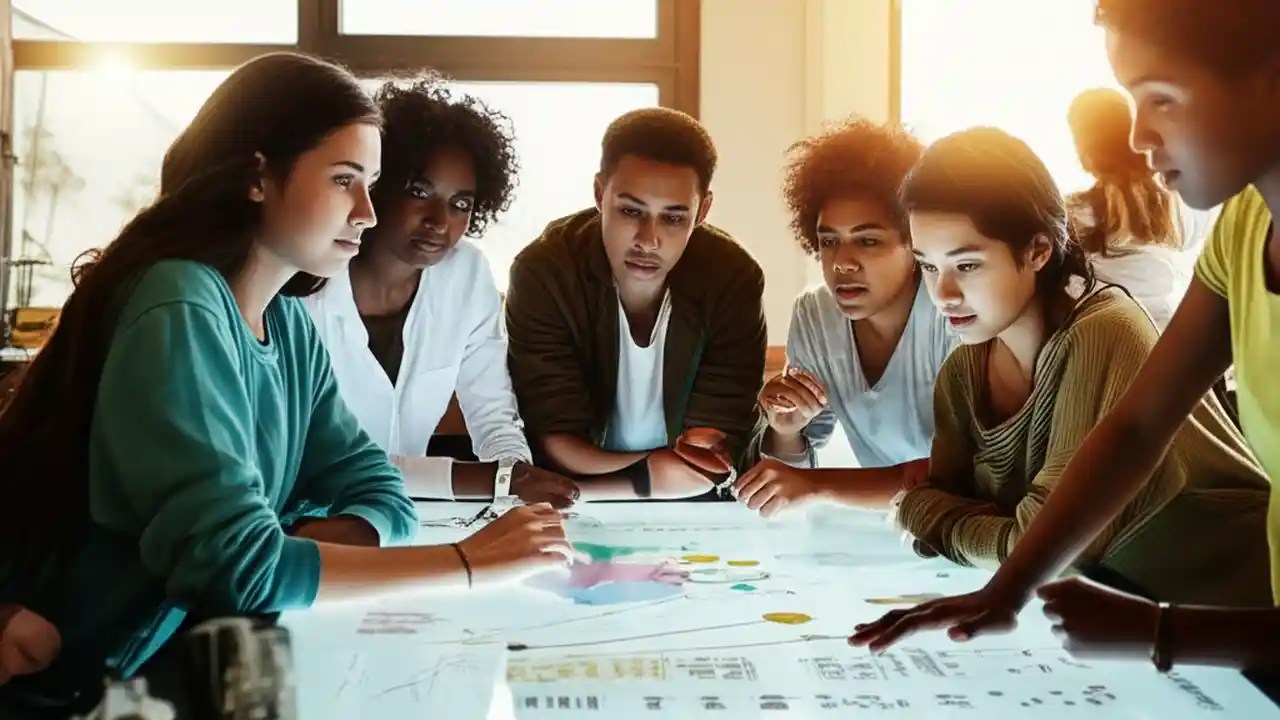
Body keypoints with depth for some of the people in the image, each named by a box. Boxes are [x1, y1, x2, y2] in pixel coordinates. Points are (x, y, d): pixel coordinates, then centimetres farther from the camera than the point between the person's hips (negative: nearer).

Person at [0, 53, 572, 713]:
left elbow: (379, 493, -1)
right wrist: (468, 562, -26)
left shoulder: (288, 322, 4)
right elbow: (240, 565, -29)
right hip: (82, 688, -6)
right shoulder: (178, 311, -22)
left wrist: (274, 562, -21)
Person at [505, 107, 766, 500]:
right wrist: (662, 471, -27)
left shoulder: (734, 280, -15)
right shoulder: (543, 272, -17)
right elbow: (556, 448, -18)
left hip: (692, 513, 1)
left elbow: (713, 465, -16)